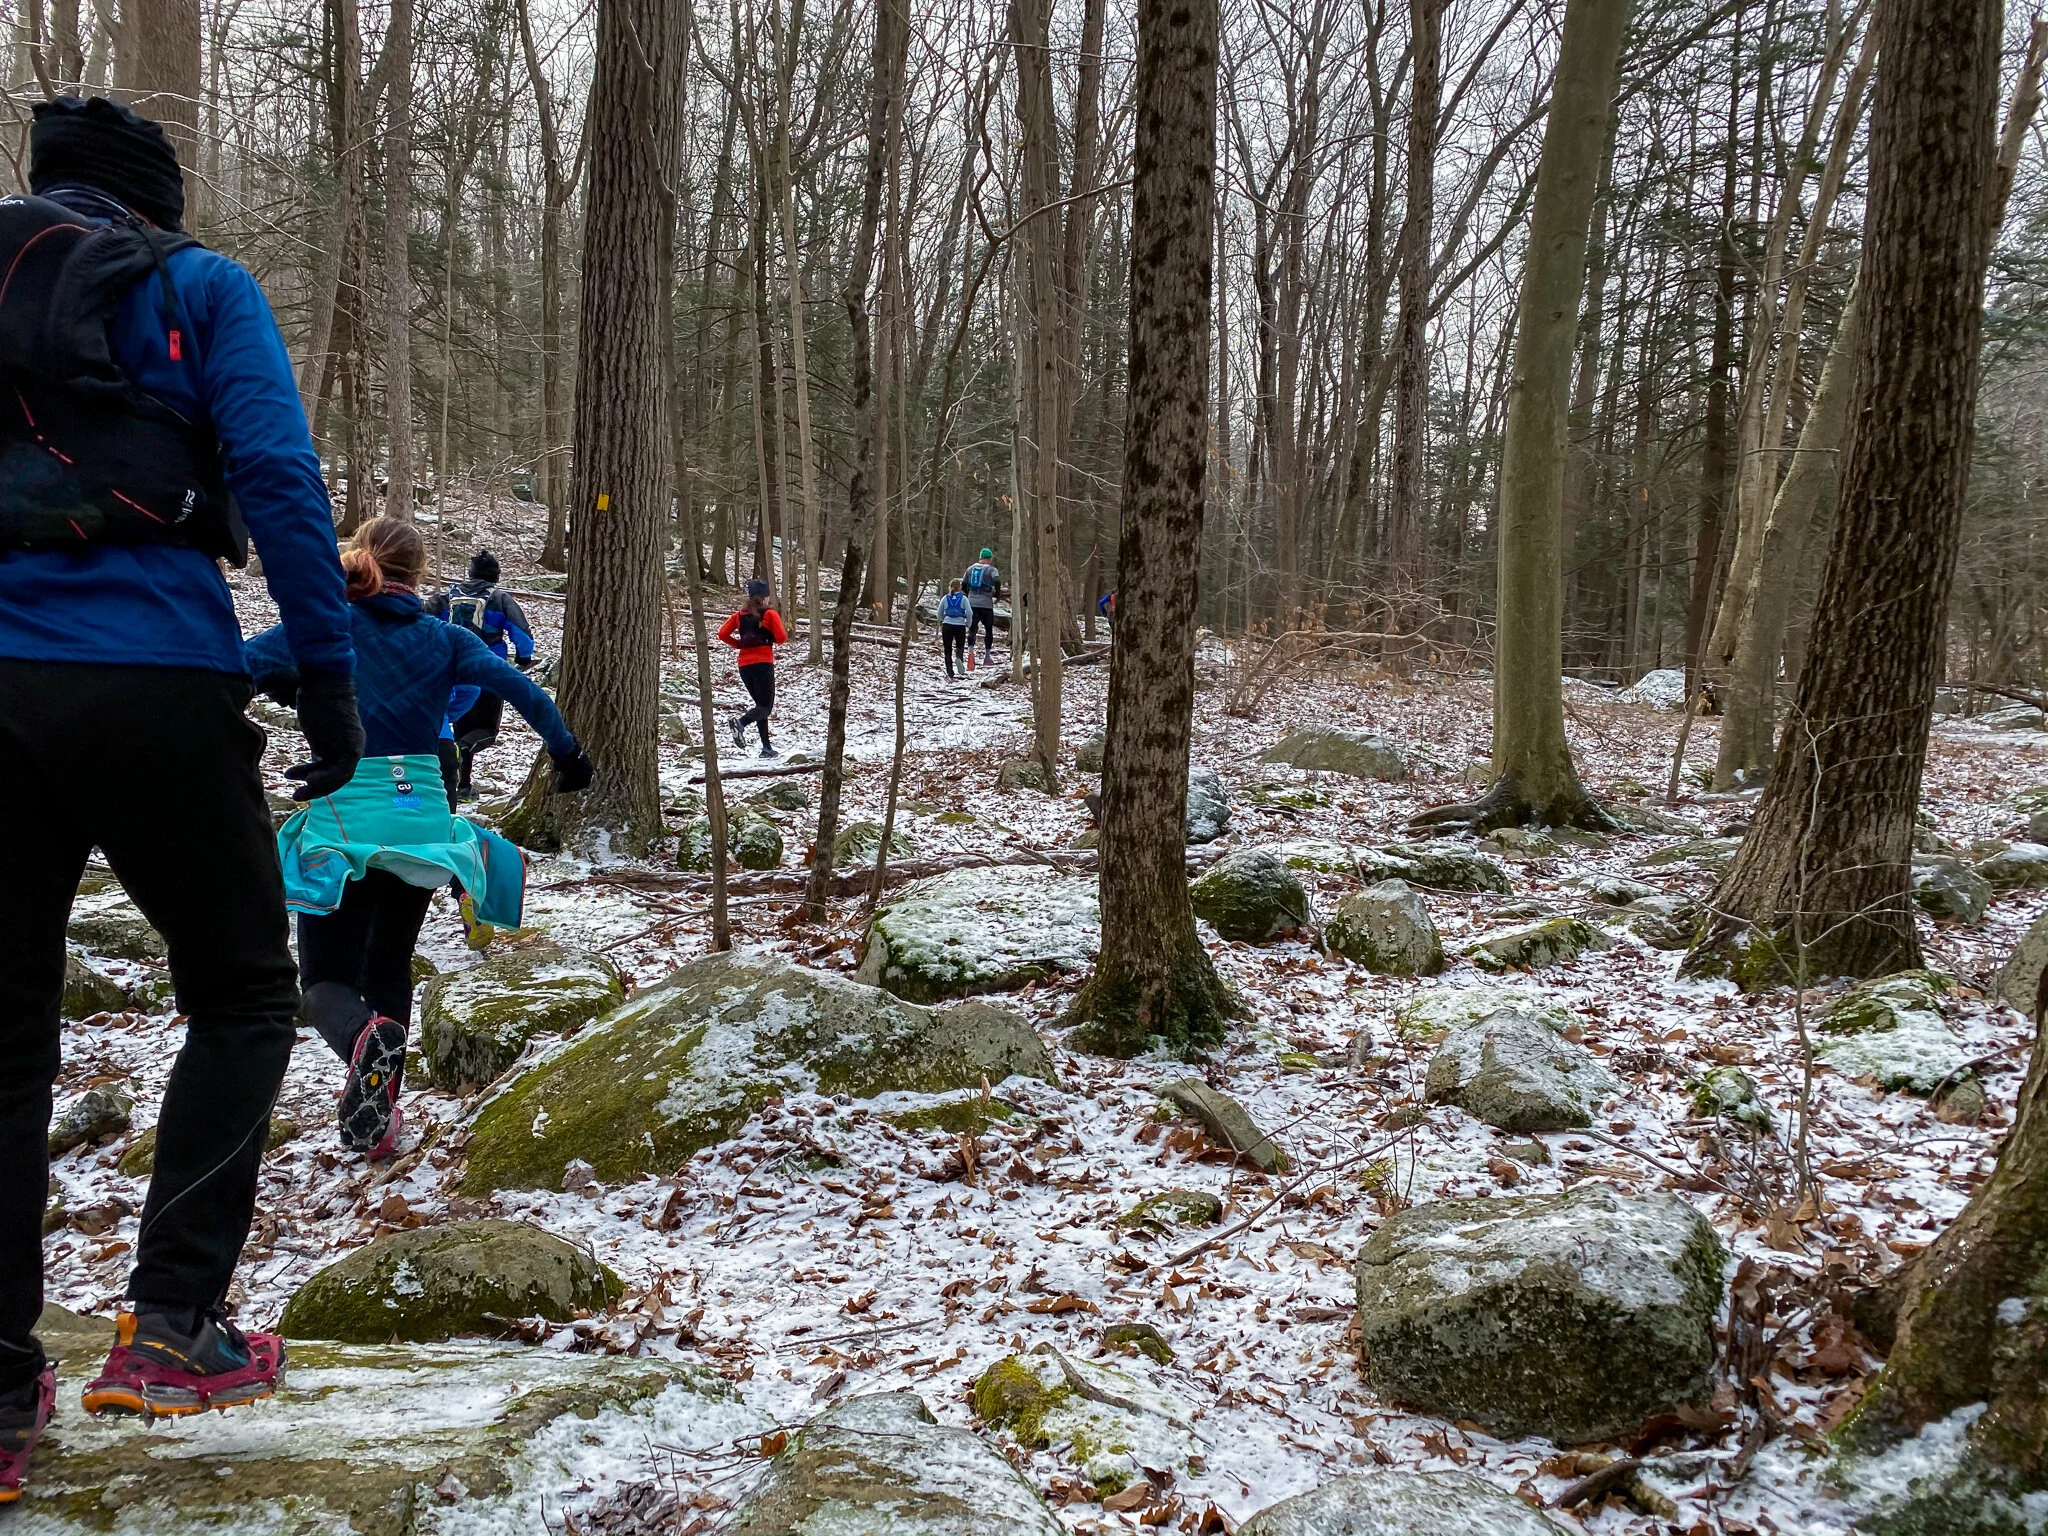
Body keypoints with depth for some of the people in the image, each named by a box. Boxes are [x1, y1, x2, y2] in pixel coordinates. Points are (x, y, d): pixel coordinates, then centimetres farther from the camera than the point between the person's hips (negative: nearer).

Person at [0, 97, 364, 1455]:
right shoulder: (197, 286, 6)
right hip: (147, 678, -4)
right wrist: (330, 676, -7)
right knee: (242, 991, 11)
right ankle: (173, 1323, -1)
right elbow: (278, 479, -7)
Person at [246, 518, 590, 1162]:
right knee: (389, 966, 20)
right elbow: (522, 690, -3)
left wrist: (289, 683, 3)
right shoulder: (445, 638, 4)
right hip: (421, 816, 3)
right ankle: (378, 1117, 16)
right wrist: (567, 752, 7)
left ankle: (364, 1039, -27)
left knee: (326, 977, 7)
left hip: (343, 816, -3)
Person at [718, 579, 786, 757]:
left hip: (744, 664, 6)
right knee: (766, 706, -4)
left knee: (761, 704, 15)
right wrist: (786, 634, 13)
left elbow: (723, 633, 4)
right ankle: (741, 722, -34)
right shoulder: (770, 614, -4)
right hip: (763, 663, -6)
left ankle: (766, 747, 9)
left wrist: (738, 644, 16)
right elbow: (781, 638, -9)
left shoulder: (740, 614, 10)